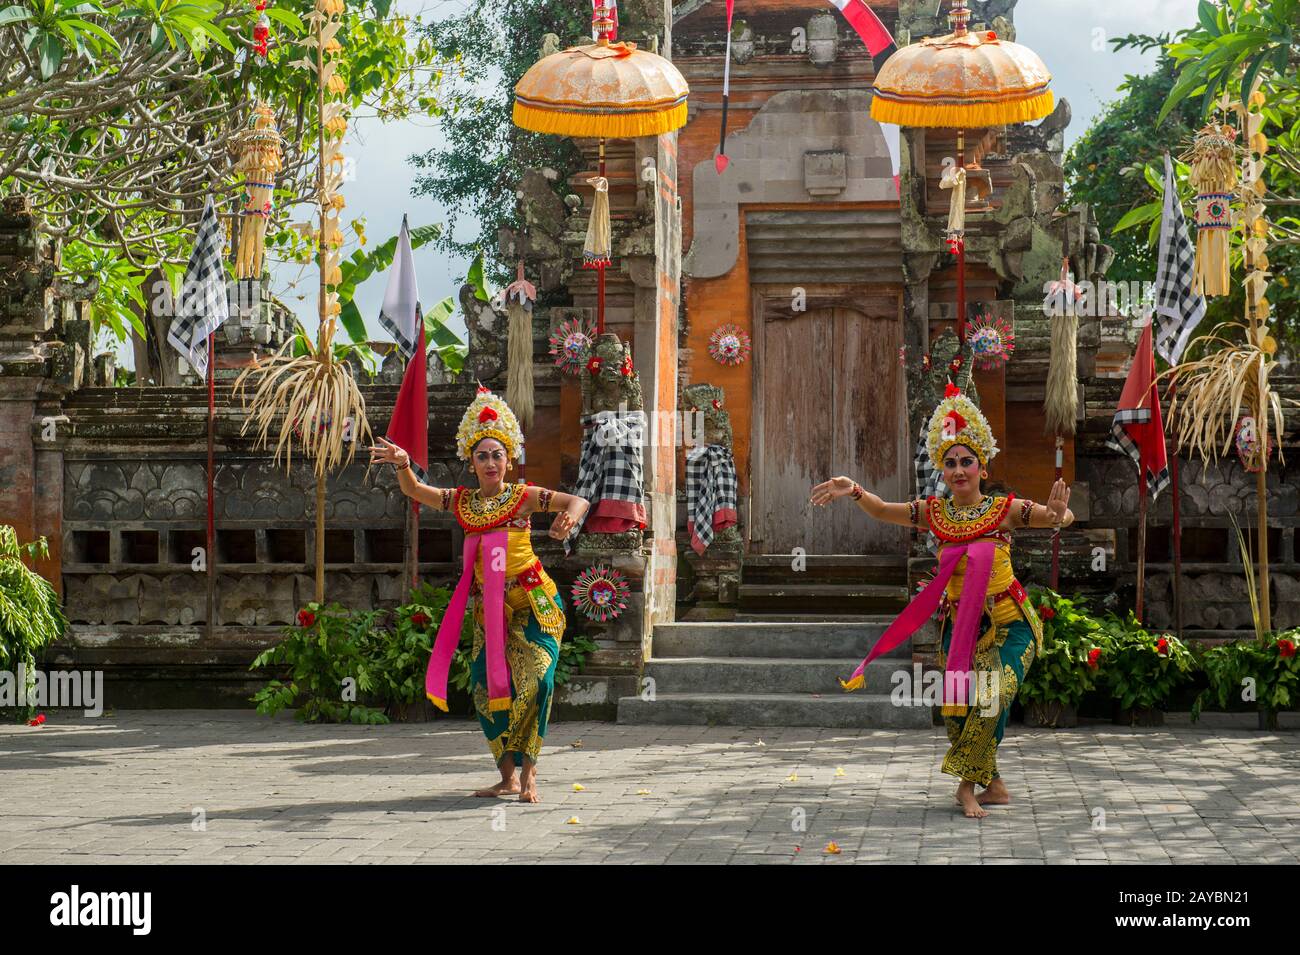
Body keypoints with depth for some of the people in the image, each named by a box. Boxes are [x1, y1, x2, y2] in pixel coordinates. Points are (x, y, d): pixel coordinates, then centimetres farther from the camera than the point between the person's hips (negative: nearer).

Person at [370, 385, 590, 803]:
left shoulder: (524, 497, 0)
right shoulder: (461, 501, 8)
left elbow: (578, 501, -6)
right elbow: (413, 491, -1)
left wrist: (568, 517, -30)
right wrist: (403, 465, -22)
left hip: (533, 602, -4)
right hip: (487, 607, 4)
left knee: (535, 680, -16)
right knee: (487, 690, 2)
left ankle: (528, 772, -8)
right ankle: (508, 776, 15)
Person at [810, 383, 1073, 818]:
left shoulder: (1005, 509, -6)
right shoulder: (934, 513, 2)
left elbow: (1061, 518, -11)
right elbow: (882, 510, -5)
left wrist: (1058, 515, -35)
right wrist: (855, 491, -25)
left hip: (1008, 623, -3)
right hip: (959, 624, 3)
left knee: (993, 697, -18)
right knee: (958, 705, -5)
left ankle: (968, 783, 1)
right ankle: (990, 782, 17)